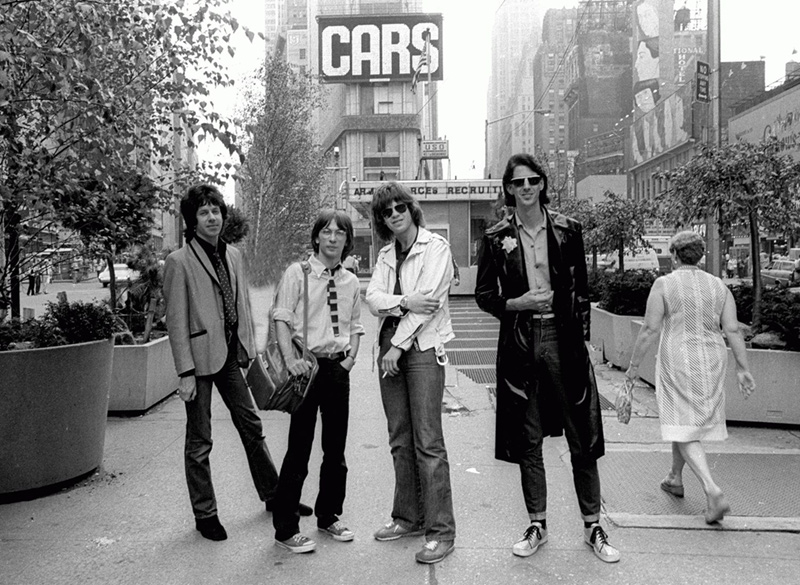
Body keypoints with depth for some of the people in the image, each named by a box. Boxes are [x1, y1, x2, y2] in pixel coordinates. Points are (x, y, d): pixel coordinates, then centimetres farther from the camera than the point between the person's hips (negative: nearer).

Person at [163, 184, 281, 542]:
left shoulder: (233, 255, 9)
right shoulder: (179, 261, -10)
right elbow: (176, 322, -12)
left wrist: (249, 351, 9)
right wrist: (186, 373, -15)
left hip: (231, 355, 6)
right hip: (200, 358, -6)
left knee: (251, 426, 15)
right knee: (199, 441, 7)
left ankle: (273, 495, 31)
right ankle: (205, 515, 22)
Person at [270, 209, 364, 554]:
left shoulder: (351, 281, 8)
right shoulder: (297, 273, -5)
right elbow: (281, 319, -10)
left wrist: (351, 355, -1)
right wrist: (290, 359, -21)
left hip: (338, 368, 5)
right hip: (308, 366, -5)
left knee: (336, 448, 15)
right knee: (299, 450, -1)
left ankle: (328, 517, 32)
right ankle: (286, 529, 13)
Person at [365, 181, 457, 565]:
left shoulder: (435, 247, -4)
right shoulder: (386, 255, 16)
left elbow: (427, 302, -13)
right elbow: (373, 297, 2)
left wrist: (398, 346, -13)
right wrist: (404, 301, -17)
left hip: (423, 347, -6)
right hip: (390, 347, 7)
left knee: (428, 441, -7)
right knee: (400, 439, 11)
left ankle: (441, 531, 1)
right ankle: (408, 517, 23)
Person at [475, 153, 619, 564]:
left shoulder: (566, 230, 4)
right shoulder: (495, 238, 3)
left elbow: (581, 289, 7)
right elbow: (483, 295, 5)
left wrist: (582, 336, 1)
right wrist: (517, 304, -12)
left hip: (563, 339, 0)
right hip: (519, 343, 1)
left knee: (582, 438, 4)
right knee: (527, 440, 9)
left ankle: (593, 526, 20)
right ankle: (537, 525, 24)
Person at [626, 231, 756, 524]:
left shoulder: (664, 285, -9)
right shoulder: (718, 286, 4)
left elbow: (649, 330, -11)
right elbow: (733, 330, 0)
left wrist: (634, 365, -4)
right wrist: (743, 368, 4)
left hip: (677, 365, -5)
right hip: (712, 364, 5)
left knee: (684, 431, 1)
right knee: (686, 421, 22)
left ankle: (714, 492, -14)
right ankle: (675, 479, 37)